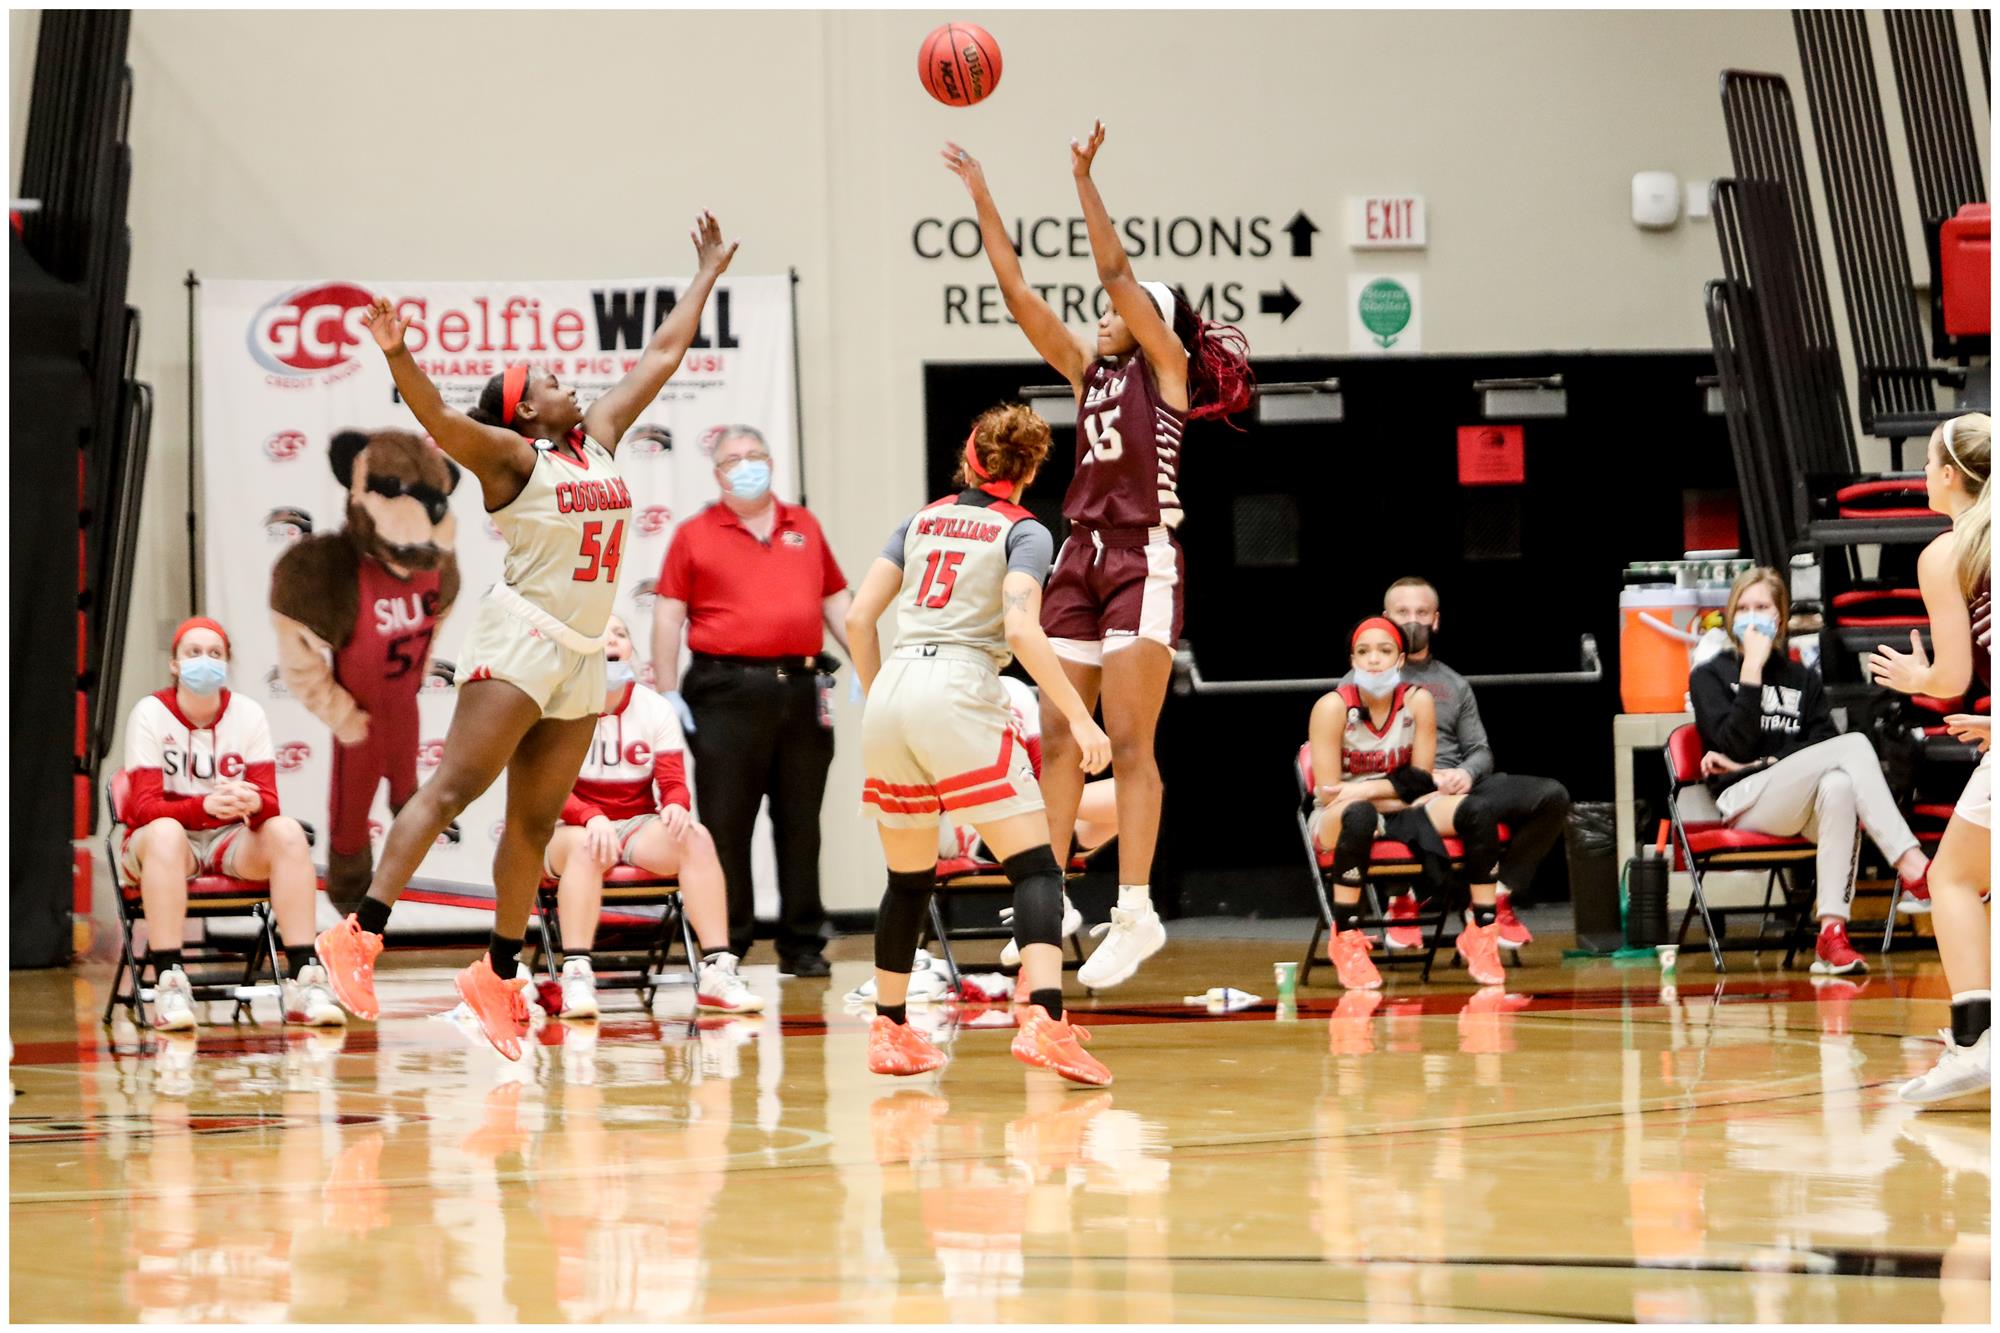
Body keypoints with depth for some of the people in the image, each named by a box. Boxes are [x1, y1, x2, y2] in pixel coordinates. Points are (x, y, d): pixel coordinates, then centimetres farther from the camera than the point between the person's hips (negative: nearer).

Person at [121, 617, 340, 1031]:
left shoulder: (247, 714, -2)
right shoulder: (151, 714, -10)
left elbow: (268, 803, -9)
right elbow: (146, 807, -18)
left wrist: (252, 802, -36)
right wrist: (206, 805, -38)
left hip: (230, 842, 3)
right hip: (157, 842, -3)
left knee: (287, 831, -27)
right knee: (166, 832, -38)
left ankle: (303, 980, -31)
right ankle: (169, 985, -43)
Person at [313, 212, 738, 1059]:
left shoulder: (598, 439, 16)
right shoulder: (511, 455, -3)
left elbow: (661, 358, 25)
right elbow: (437, 416, -21)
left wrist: (707, 277, 31)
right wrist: (395, 354, -38)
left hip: (582, 656, 7)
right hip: (520, 639, -7)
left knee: (535, 822, 9)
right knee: (452, 789, -14)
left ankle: (498, 976, 15)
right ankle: (360, 935, -17)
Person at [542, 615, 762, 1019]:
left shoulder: (656, 709, 5)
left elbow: (673, 782, -1)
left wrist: (675, 806, -26)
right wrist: (592, 818, -32)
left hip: (639, 827, 3)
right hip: (573, 830, -3)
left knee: (696, 837, -27)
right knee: (586, 845, -39)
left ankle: (717, 972, -31)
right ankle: (576, 977, -44)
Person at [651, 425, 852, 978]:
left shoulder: (805, 528, 15)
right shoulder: (696, 535, 4)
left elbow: (835, 601, 19)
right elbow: (668, 616, 1)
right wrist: (669, 693, -6)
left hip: (802, 692, 3)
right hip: (728, 693, -3)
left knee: (801, 823, 6)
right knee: (726, 826, -2)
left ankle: (803, 943, 13)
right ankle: (725, 945, 4)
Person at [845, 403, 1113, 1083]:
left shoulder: (923, 521, 19)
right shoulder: (1024, 533, 4)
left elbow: (859, 616, 13)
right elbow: (1021, 628, -12)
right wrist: (1079, 716, -11)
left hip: (891, 694, 5)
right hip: (958, 696, -5)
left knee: (908, 877, 19)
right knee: (1035, 867, -6)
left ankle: (888, 1031, 23)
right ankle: (1044, 1020, -26)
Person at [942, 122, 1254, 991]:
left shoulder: (1167, 366, 1)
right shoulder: (1088, 370, 17)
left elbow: (1117, 271, -10)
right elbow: (1019, 293, 13)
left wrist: (1084, 179, -13)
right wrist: (981, 200, 9)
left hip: (1145, 560, -7)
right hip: (1082, 558, 7)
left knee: (1128, 742, -9)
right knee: (1058, 735, 3)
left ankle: (1136, 912, -9)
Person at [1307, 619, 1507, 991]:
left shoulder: (1418, 701, -5)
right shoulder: (1333, 707, -14)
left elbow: (1420, 782, -3)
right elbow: (1330, 793, -17)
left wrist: (1367, 789, -19)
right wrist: (1398, 795, -16)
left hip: (1399, 815, 4)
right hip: (1336, 821, -4)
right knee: (1359, 814, -41)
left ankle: (1481, 933, -15)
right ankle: (1345, 939, -30)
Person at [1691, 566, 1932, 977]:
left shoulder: (1803, 680, 22)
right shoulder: (1709, 677, 12)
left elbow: (1823, 749, 5)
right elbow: (1735, 744, -8)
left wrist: (1759, 764, -8)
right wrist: (1752, 669, -9)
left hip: (1800, 809, 3)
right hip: (1744, 801, -3)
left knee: (1837, 787, -38)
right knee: (1854, 744, -27)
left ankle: (1832, 933, -46)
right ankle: (1910, 862, -40)